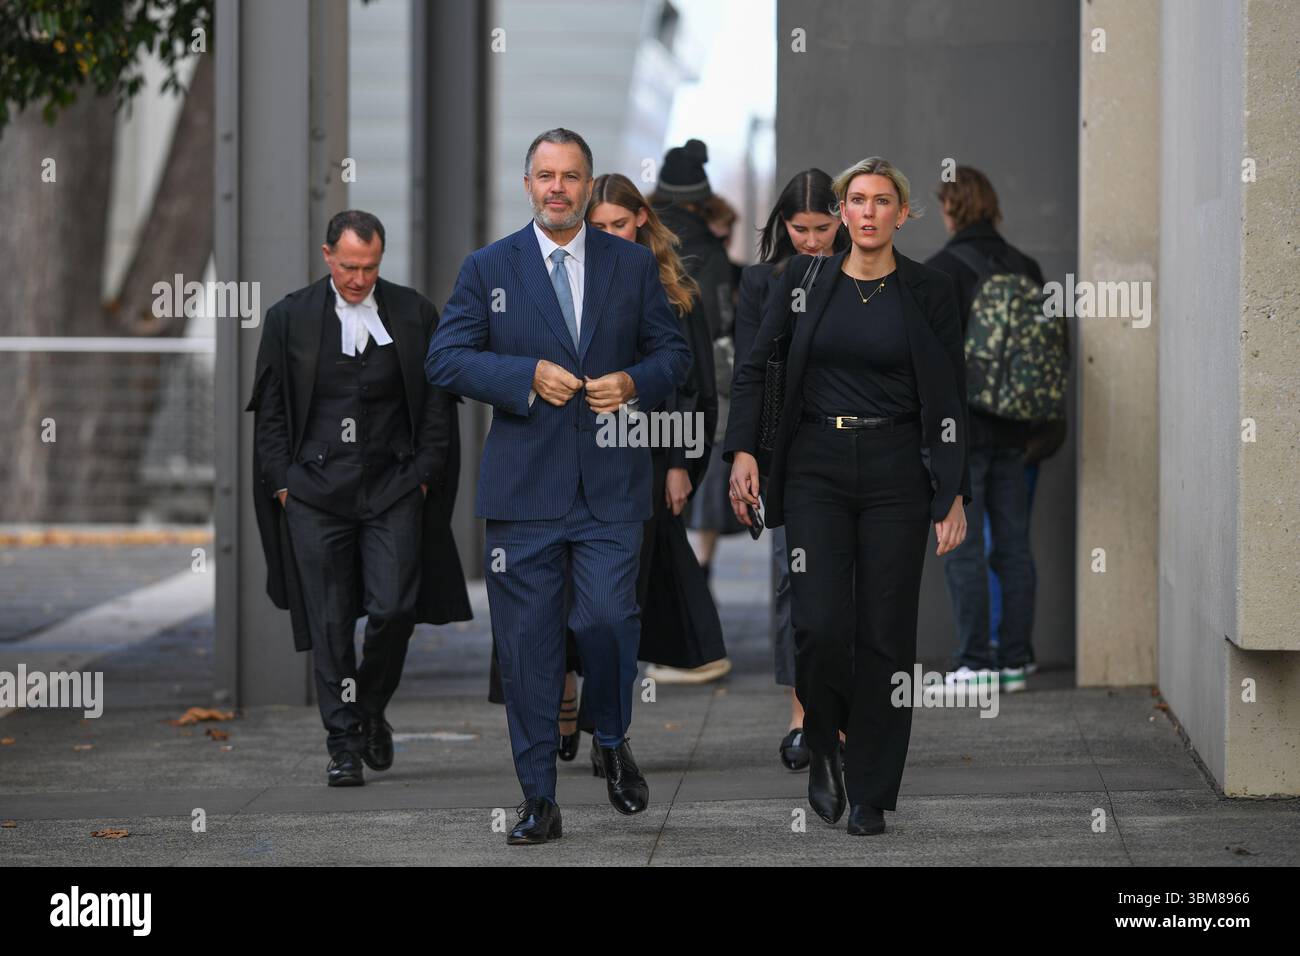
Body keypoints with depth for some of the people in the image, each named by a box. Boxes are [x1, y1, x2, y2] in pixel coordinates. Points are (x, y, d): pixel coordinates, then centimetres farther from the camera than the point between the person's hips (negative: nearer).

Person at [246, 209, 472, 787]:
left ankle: (370, 711, 18)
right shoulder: (290, 318, 4)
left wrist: (423, 474, 0)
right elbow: (269, 408, 7)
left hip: (393, 486, 0)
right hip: (315, 490, 0)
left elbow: (438, 403, 8)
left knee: (393, 610, -9)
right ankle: (344, 745, 6)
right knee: (329, 624, -1)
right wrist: (283, 481, 0)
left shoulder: (414, 315, 5)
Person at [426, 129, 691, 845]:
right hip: (523, 486, 0)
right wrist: (529, 376, -13)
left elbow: (674, 352, 14)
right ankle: (539, 802, 9)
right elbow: (444, 359, 0)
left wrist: (634, 382, -8)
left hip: (610, 488, 0)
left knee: (608, 622, -11)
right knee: (526, 645, 1)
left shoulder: (633, 265, 10)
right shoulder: (488, 268, 6)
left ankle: (613, 744, 20)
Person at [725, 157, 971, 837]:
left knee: (885, 634, 0)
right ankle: (825, 748, 17)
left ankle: (871, 792, 10)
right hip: (816, 468, 1)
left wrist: (953, 495, -6)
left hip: (896, 473, 0)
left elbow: (948, 400, 1)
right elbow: (756, 368, 7)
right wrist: (743, 450, -5)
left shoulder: (928, 293, 2)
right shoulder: (804, 280, 5)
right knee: (819, 624, -11)